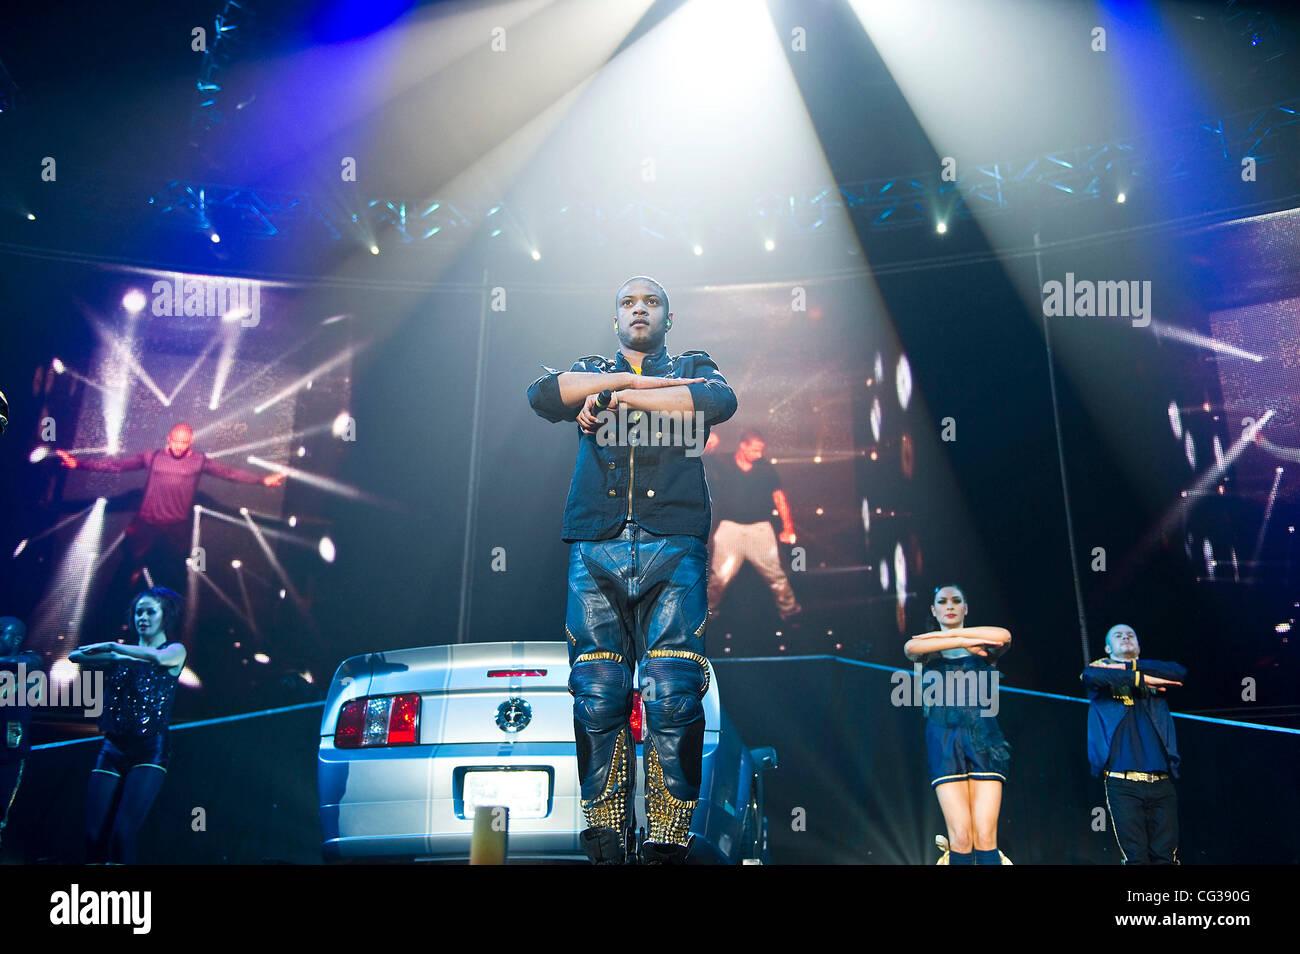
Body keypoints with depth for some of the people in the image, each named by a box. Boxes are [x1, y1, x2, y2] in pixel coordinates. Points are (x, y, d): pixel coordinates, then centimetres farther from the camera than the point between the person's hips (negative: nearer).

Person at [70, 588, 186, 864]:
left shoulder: (175, 650, 7)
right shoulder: (122, 655, 19)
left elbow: (158, 657, -17)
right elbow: (76, 656, 6)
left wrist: (112, 646, -9)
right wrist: (116, 656, -7)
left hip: (149, 749, -4)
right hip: (112, 748, 4)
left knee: (121, 833, -18)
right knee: (93, 835, -5)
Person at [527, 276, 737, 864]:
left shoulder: (692, 368, 20)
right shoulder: (591, 371, 24)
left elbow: (719, 401, -5)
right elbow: (541, 393, 2)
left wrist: (621, 395, -3)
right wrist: (635, 380, -2)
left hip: (673, 549, -1)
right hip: (596, 550, 2)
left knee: (672, 698, -11)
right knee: (597, 696, -5)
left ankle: (667, 843, -4)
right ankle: (605, 839, 3)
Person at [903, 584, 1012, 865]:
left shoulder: (982, 648, 14)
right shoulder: (929, 649, 14)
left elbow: (1004, 636, -10)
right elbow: (912, 647, -11)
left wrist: (949, 634, -7)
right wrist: (963, 642, -14)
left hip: (983, 739, 0)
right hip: (944, 741, 0)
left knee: (986, 835, -10)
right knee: (960, 836, -11)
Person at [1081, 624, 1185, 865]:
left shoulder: (1150, 671, 21)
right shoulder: (1100, 668, 15)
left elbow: (1179, 672, 0)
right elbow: (1092, 676, -9)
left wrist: (1128, 667, -3)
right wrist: (1139, 679, -4)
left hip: (1161, 783, 2)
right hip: (1122, 783, -2)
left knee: (1166, 856, -3)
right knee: (1135, 856, -8)